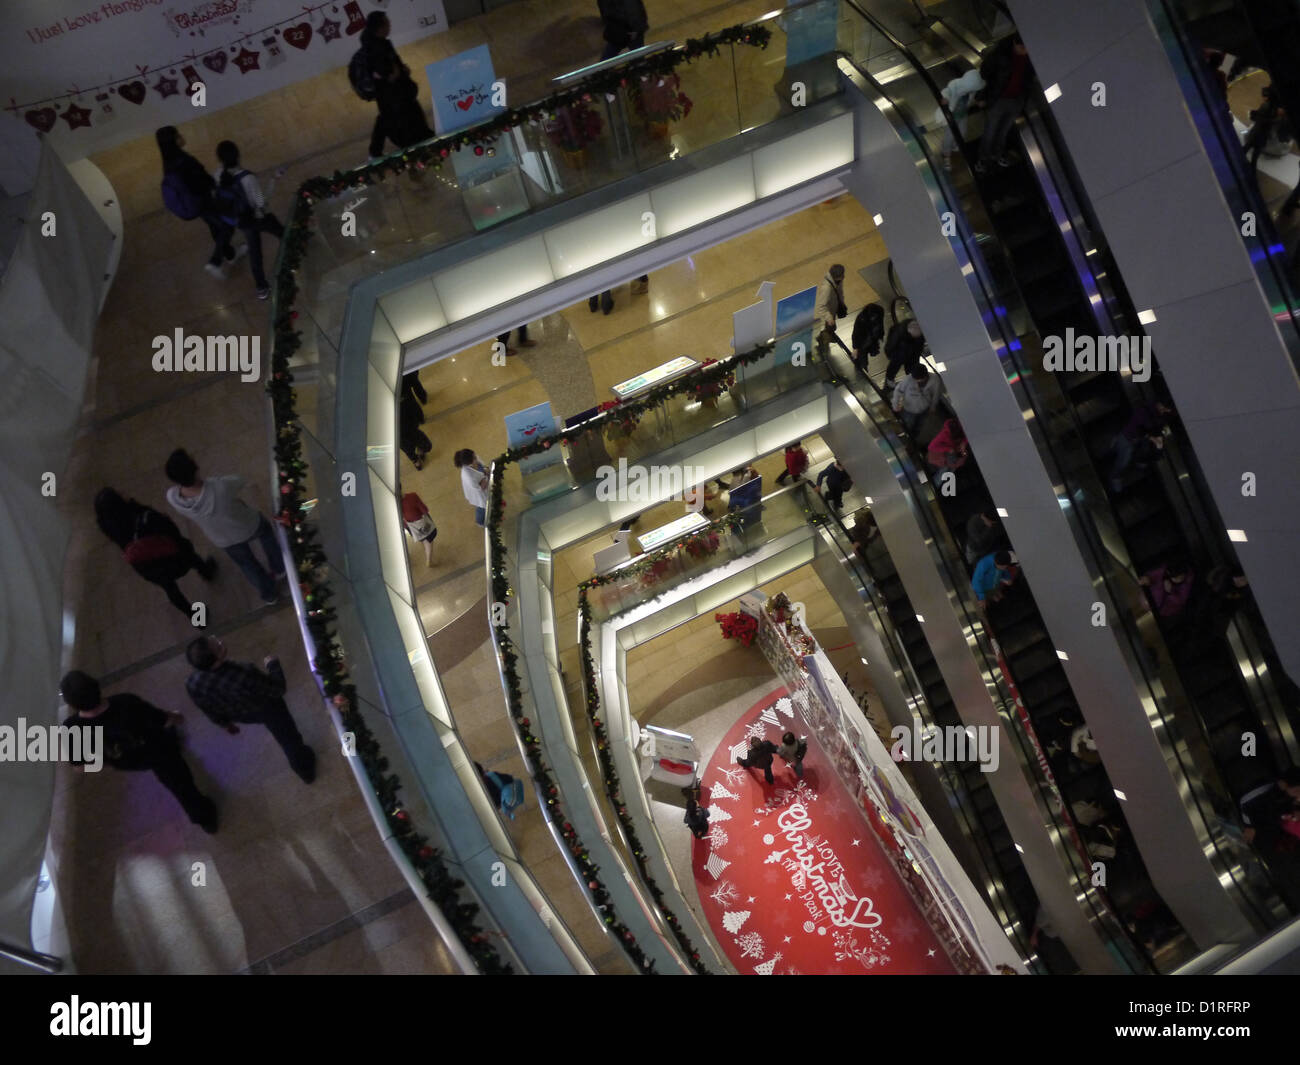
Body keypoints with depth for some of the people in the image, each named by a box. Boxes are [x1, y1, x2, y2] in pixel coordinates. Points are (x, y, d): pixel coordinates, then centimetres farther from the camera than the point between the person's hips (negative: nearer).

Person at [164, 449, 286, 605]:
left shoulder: (172, 497, -33)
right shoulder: (220, 487, -45)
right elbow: (238, 480, -19)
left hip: (224, 541, 3)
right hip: (249, 527, -2)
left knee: (247, 563, 33)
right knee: (265, 530, 35)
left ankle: (268, 594, 56)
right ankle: (280, 569, 56)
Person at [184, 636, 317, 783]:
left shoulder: (192, 683, -31)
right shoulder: (244, 674, -46)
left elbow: (210, 711, -8)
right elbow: (278, 689, -26)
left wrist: (224, 723, 12)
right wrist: (273, 664, -8)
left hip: (240, 716, 5)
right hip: (266, 709, -5)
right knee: (288, 737, 24)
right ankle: (305, 771, 48)